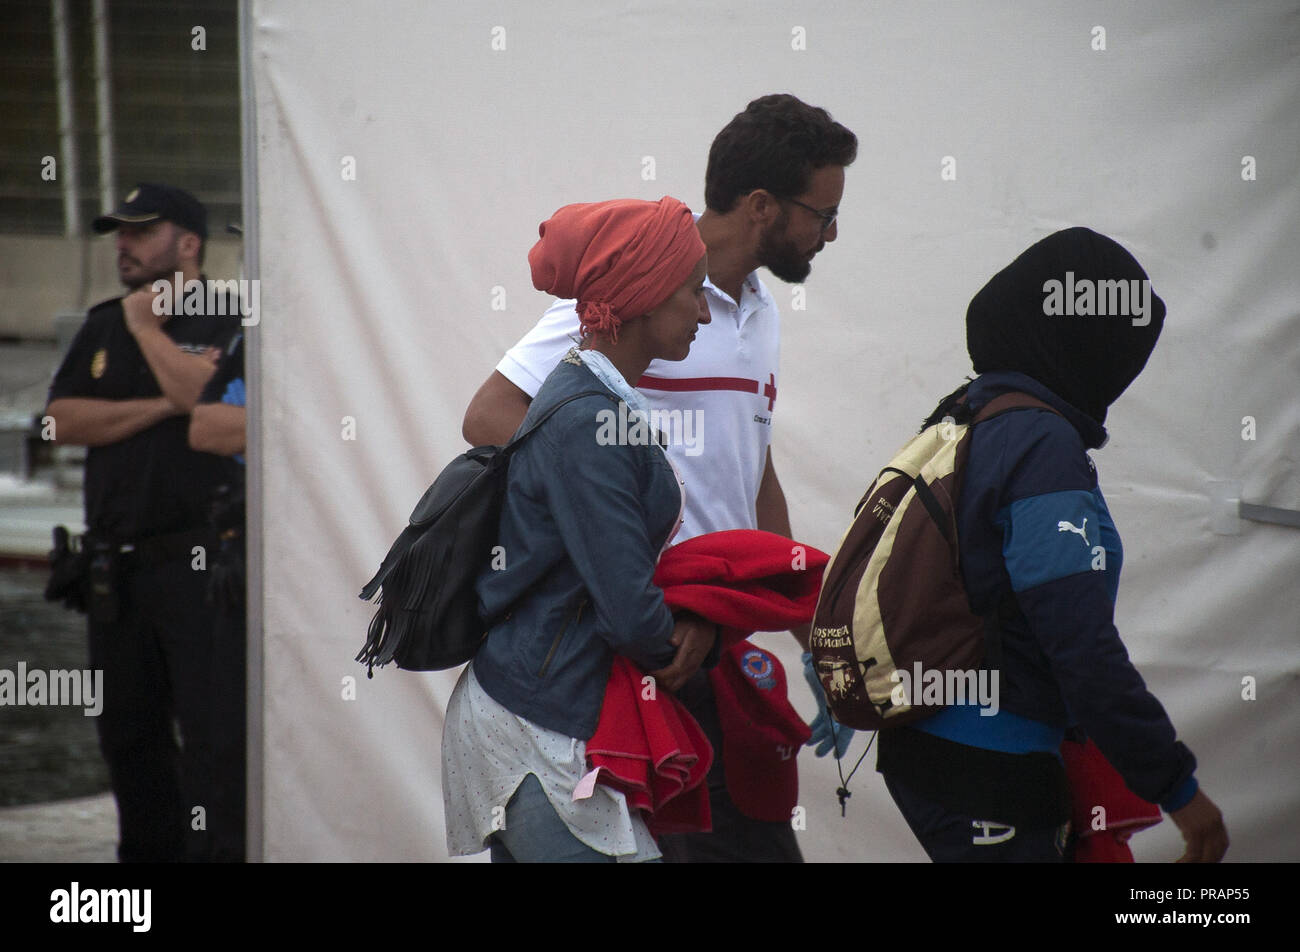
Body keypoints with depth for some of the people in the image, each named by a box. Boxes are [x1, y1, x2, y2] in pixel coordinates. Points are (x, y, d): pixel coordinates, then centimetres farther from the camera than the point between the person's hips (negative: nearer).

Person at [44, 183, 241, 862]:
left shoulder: (228, 323, -1)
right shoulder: (102, 329, 17)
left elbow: (209, 395, -20)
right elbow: (63, 420, 4)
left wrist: (146, 326, -8)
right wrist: (159, 408, -6)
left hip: (198, 564, -7)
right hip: (116, 567, 7)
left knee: (208, 729, -12)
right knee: (127, 730, 12)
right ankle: (147, 854, 21)